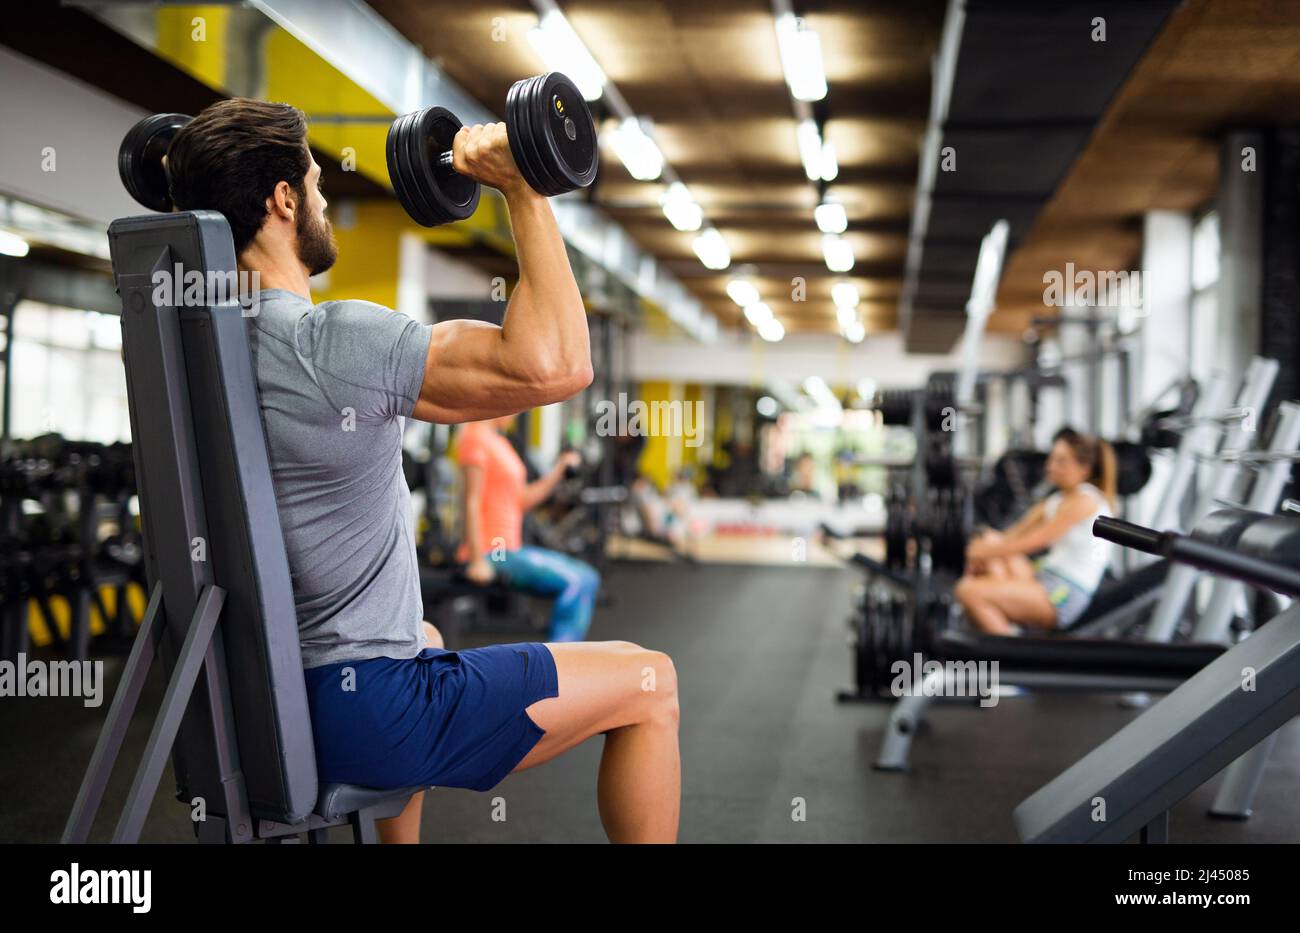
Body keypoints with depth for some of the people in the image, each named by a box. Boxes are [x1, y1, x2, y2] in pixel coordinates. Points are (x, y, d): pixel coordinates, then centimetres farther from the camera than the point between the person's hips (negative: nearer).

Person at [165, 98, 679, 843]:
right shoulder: (335, 344, -25)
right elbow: (555, 365, -34)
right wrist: (524, 189, -25)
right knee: (648, 685, 4)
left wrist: (208, 189, 24)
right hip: (357, 719, -9)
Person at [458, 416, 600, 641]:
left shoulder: (498, 441, 19)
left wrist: (559, 469, 11)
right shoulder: (475, 437, -11)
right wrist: (478, 561, -22)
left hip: (508, 549, 10)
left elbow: (522, 499, 17)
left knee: (586, 578, 11)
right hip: (490, 553, -10)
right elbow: (471, 501, -17)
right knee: (574, 582, -19)